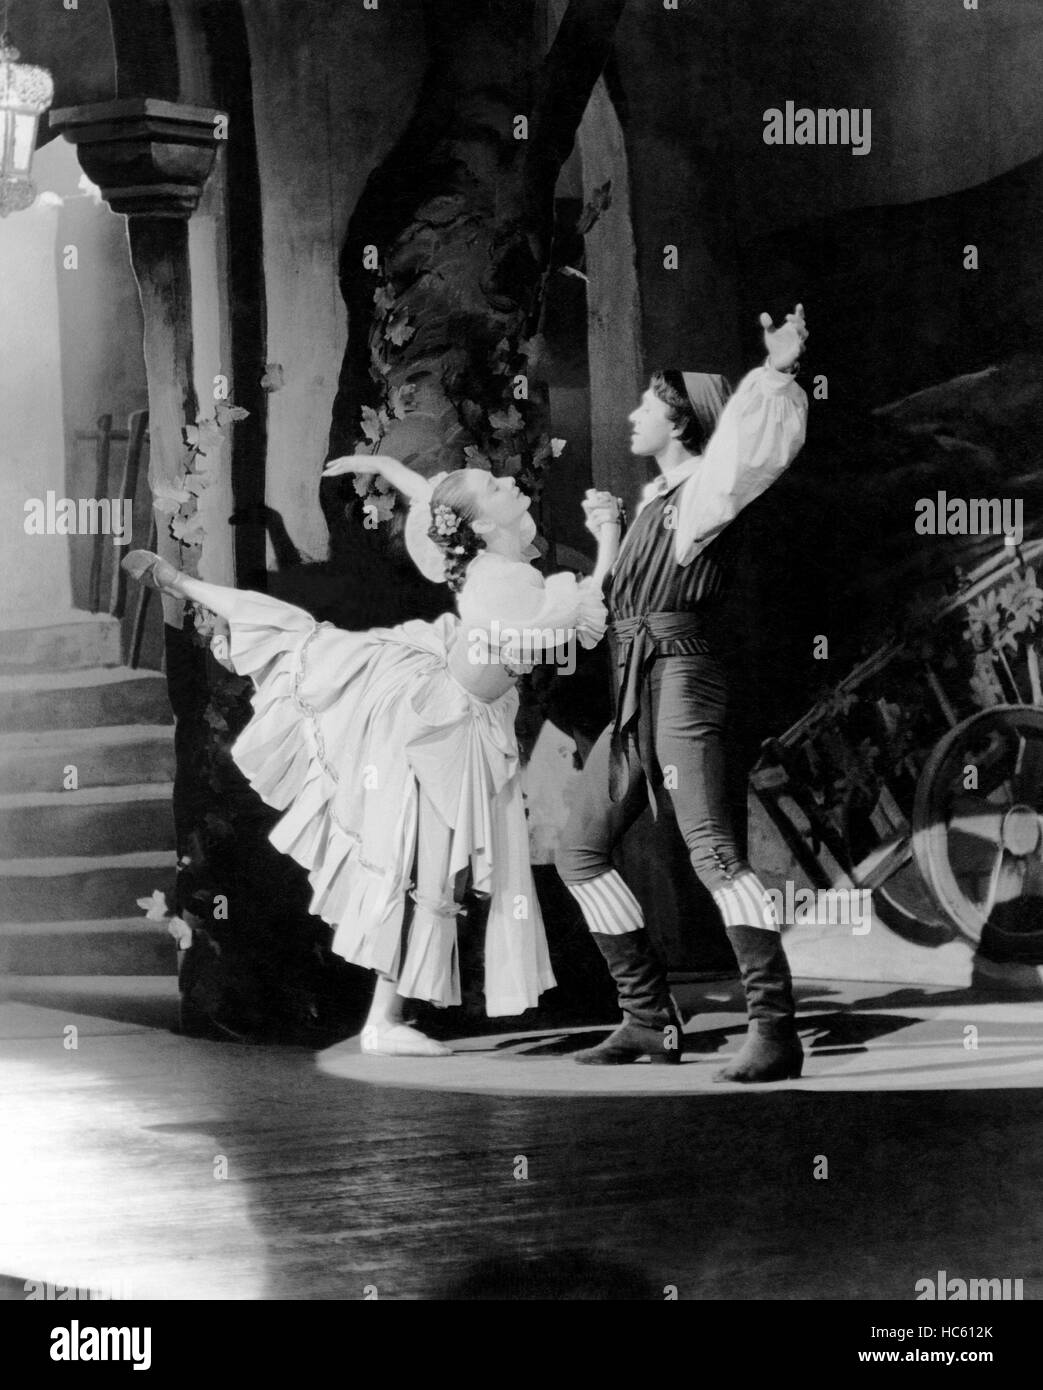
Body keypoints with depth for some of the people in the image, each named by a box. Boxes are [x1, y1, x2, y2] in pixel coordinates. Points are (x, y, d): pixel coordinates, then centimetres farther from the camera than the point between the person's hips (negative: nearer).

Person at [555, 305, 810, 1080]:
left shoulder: (702, 489, -2)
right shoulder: (657, 500, 24)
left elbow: (750, 443, -24)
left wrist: (777, 372, -29)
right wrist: (609, 535, 32)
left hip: (681, 677, -10)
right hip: (633, 695, 10)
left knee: (710, 847, -23)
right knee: (582, 852, 10)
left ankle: (775, 1028, -25)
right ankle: (651, 1021, 14)